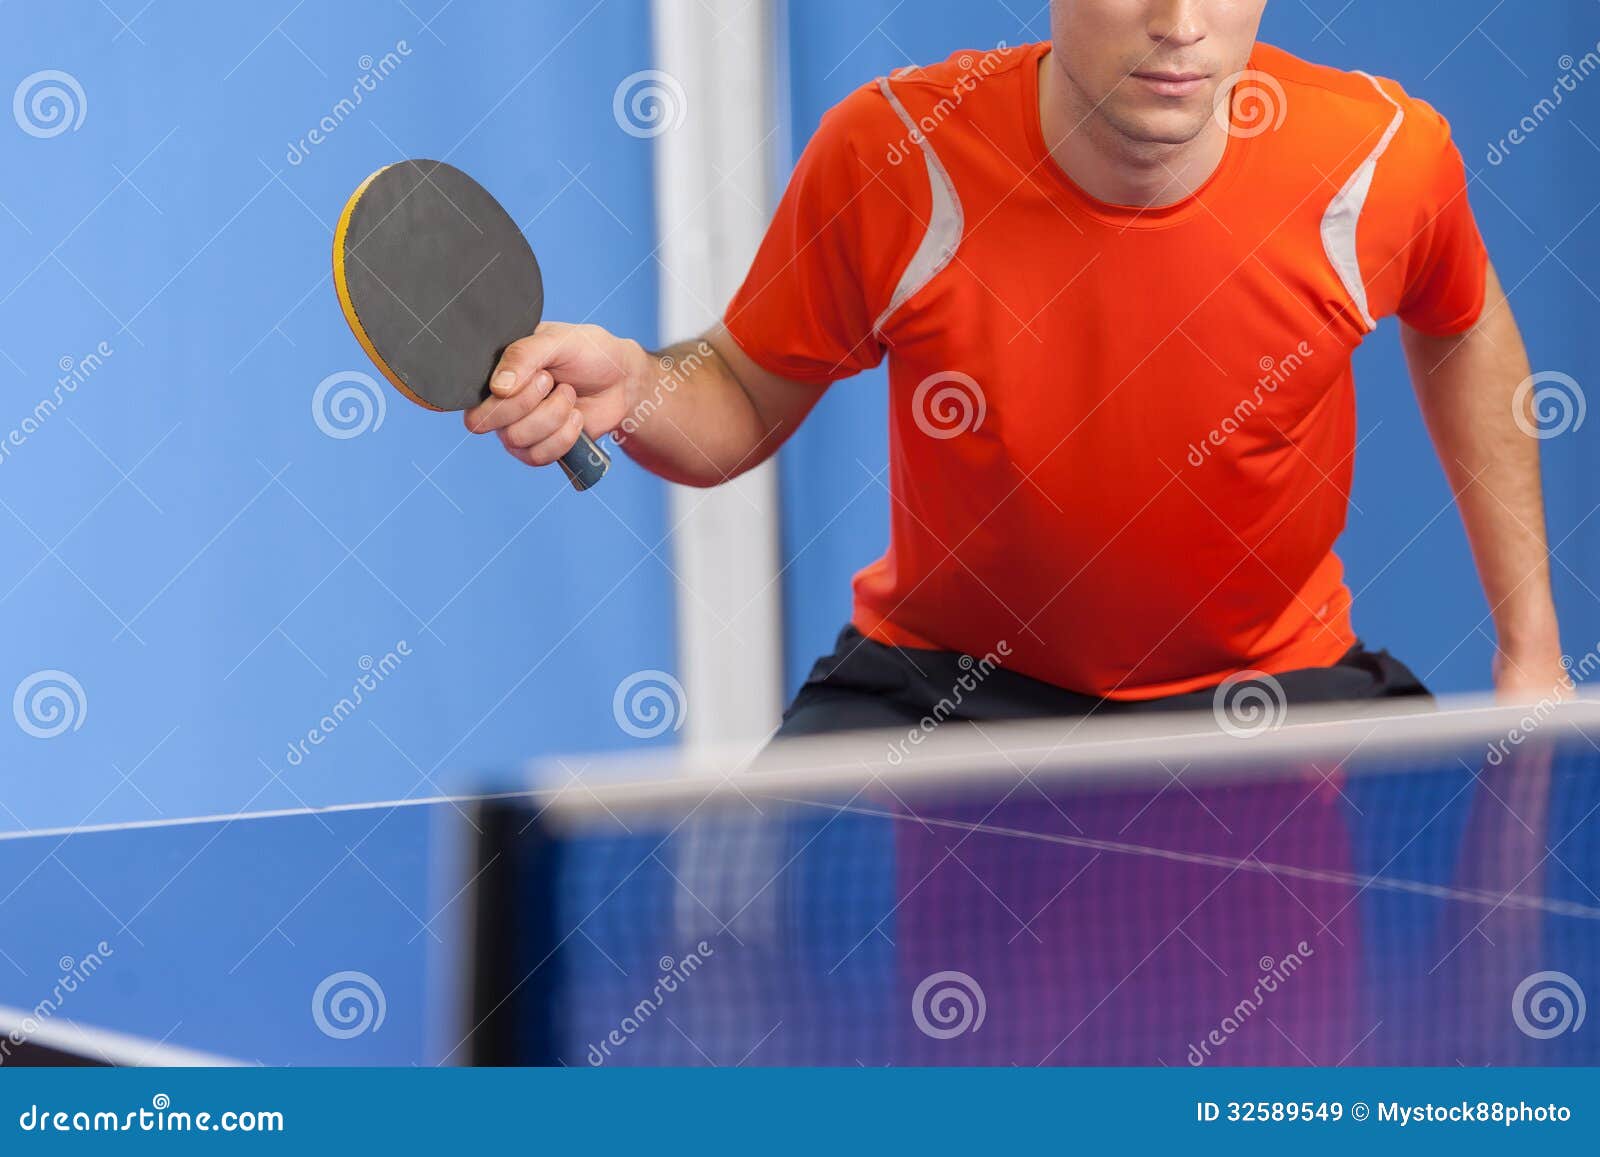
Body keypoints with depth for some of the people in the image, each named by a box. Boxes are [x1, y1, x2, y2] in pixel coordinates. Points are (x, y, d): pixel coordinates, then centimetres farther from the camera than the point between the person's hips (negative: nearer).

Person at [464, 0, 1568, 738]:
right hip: (948, 684, -1)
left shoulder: (1380, 159, -18)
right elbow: (746, 401, -4)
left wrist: (1530, 645, 6)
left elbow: (1462, 328, 7)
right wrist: (631, 388, -28)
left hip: (1276, 684, 1)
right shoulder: (889, 158, -22)